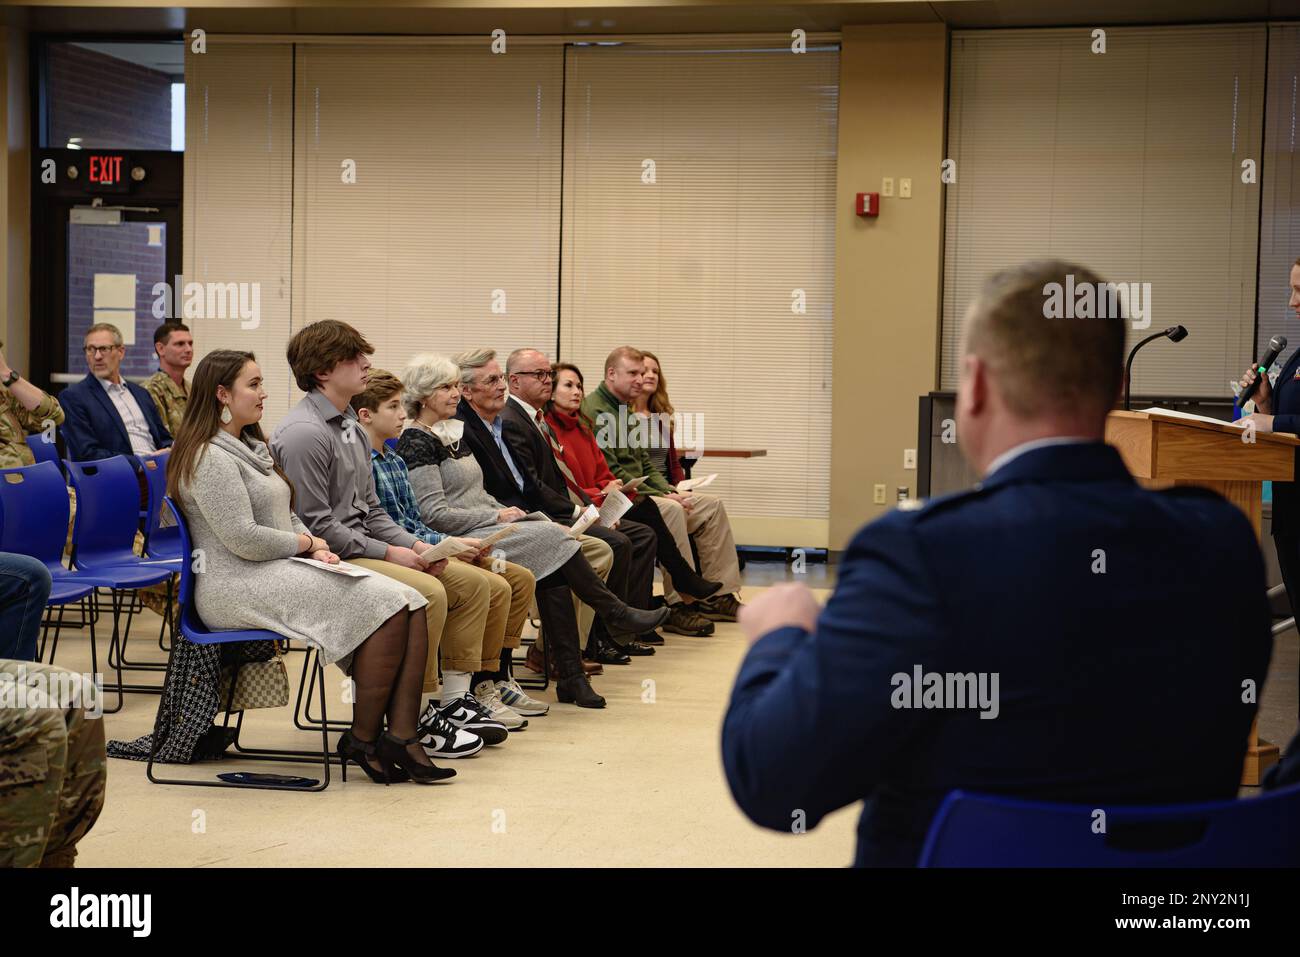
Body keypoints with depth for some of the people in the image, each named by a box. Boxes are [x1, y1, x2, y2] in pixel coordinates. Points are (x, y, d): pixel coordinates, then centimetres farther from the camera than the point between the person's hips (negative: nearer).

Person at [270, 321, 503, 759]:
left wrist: (412, 544, 2)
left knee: (471, 583, 4)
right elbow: (316, 524, -19)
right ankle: (419, 718, -19)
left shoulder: (351, 427, 15)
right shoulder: (304, 433, -16)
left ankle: (455, 700, 9)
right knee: (428, 592, -29)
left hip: (363, 546, 10)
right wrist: (388, 553, -16)